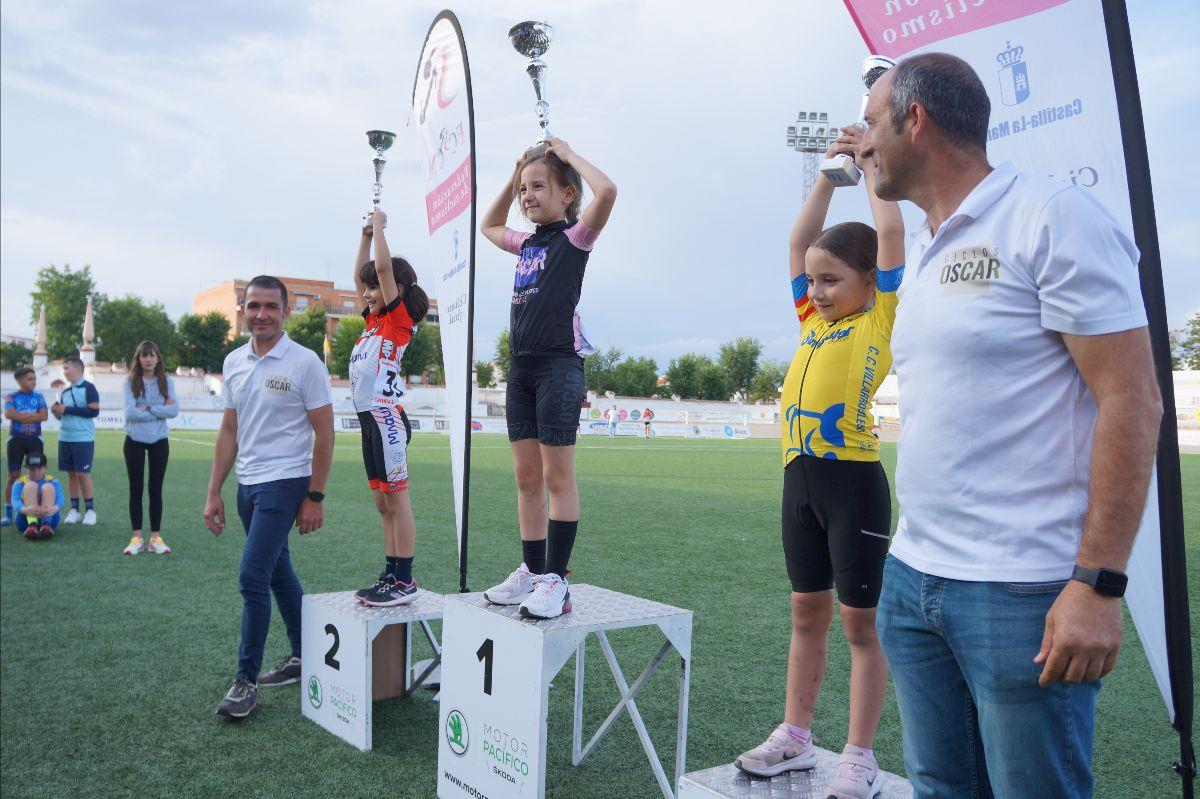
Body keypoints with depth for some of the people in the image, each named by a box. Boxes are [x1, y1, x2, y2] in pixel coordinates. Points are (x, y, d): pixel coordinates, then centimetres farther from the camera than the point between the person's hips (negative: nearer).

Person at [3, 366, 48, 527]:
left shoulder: (38, 396, 6)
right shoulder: (11, 397, 2)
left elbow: (44, 416, -8)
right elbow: (8, 414, -17)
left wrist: (20, 417, -13)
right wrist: (33, 414, -13)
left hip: (35, 439, 1)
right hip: (16, 440, -1)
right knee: (13, 476, 1)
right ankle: (8, 513, 9)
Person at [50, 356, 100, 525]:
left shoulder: (88, 388, -6)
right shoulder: (64, 391, 15)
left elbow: (94, 410, -16)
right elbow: (63, 416, 21)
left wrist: (68, 409, -14)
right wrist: (56, 411, -1)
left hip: (83, 439, -6)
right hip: (65, 438, 6)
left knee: (82, 473, -6)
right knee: (71, 473, 7)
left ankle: (90, 510, 3)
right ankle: (74, 510, 13)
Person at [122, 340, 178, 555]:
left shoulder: (166, 382, 1)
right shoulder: (131, 382, -3)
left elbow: (174, 410, -9)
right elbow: (130, 412, -13)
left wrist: (148, 408, -15)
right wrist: (160, 411, -12)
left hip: (159, 441, 1)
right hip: (135, 441, -1)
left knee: (156, 489, 6)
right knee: (136, 489, 6)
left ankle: (156, 537, 12)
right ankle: (137, 537, 13)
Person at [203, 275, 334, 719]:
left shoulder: (304, 363, -10)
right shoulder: (233, 362, 9)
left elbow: (324, 432, -10)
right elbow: (229, 430, 13)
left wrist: (315, 497, -12)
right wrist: (214, 493, 10)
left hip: (284, 483, -7)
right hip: (247, 483, 7)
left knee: (253, 576, -10)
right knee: (279, 573, 15)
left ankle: (246, 680, 2)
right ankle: (302, 658, 29)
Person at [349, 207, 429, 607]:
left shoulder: (400, 317, -5)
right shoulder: (374, 319, 17)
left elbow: (383, 266, -14)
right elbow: (360, 274, 27)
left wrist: (380, 224, -3)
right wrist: (366, 232, 22)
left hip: (387, 417, -9)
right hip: (370, 417, 9)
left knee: (395, 498, -6)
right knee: (383, 502, 11)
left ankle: (405, 581, -1)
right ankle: (391, 575, 18)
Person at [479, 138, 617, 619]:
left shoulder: (574, 237, -2)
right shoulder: (527, 243, 17)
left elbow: (607, 190, -20)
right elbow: (489, 225, 38)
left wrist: (567, 154, -4)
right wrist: (513, 177, 26)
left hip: (559, 365, -7)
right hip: (521, 365, 7)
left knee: (558, 476, -5)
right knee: (527, 478, 9)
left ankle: (555, 580, -1)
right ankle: (531, 571, 18)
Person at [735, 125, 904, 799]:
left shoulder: (883, 319, 0)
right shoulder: (814, 321, 15)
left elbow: (890, 231, -4)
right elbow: (801, 240, 18)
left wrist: (870, 160, 8)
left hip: (854, 478, -6)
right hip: (799, 477, 6)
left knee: (860, 621, 3)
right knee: (808, 613, 15)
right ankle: (796, 737, 26)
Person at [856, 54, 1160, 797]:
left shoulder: (1053, 218, -8)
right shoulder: (923, 250, 15)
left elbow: (1132, 400, -13)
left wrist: (1098, 584, -18)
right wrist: (913, 555, 17)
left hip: (1020, 594, -7)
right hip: (912, 576, 7)